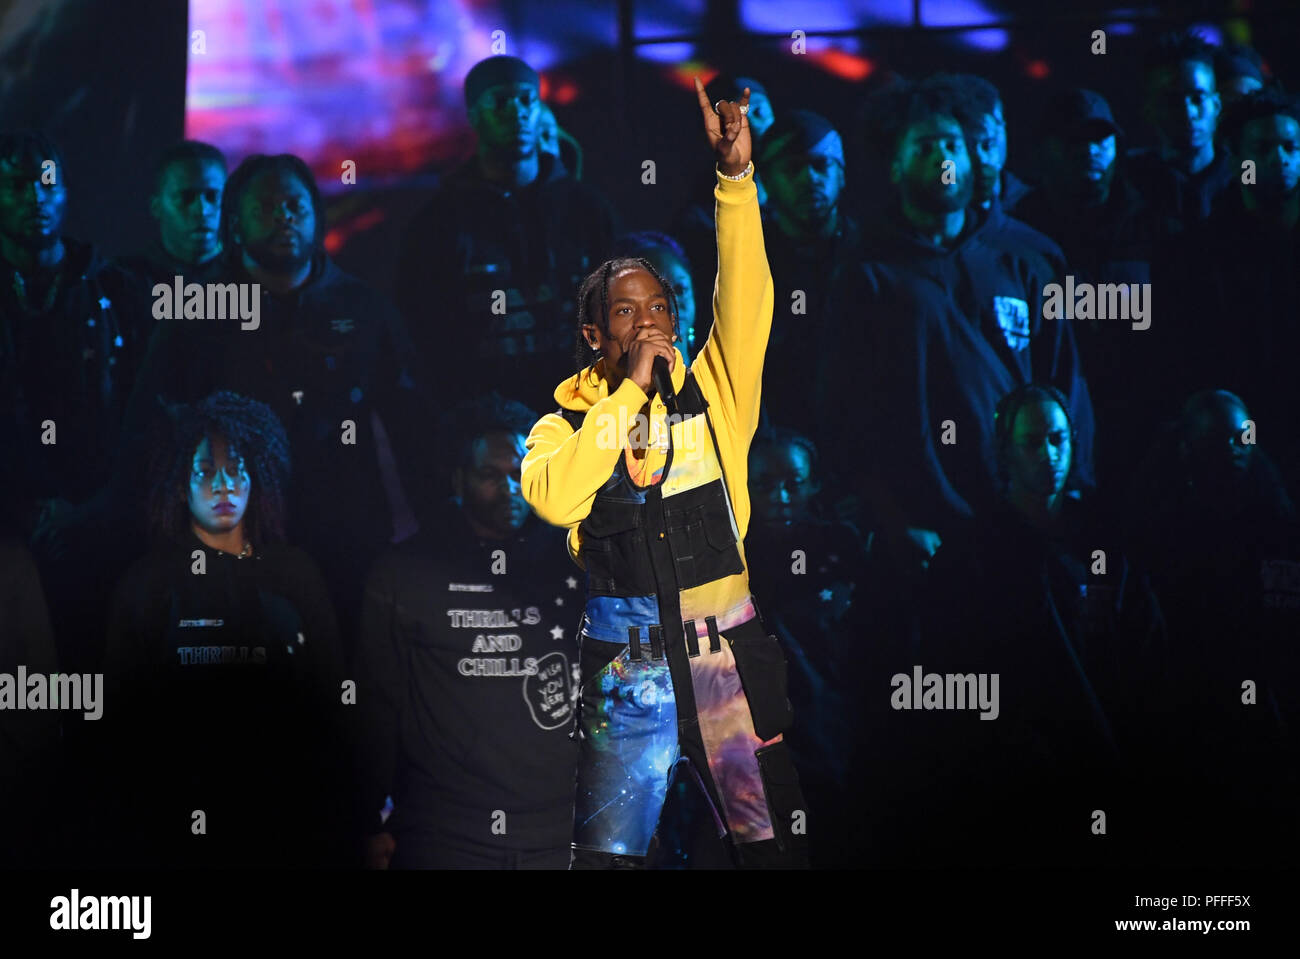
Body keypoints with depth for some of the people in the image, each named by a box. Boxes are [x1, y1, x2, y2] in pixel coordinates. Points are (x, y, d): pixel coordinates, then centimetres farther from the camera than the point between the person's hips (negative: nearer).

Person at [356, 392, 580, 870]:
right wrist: (374, 827, -1)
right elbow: (378, 706, 4)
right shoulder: (403, 575, 3)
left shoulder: (567, 567, 7)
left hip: (556, 835, 1)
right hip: (443, 838, -1)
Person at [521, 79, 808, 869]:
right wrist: (629, 392, -13)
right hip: (627, 670, -1)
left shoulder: (711, 396, 7)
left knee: (776, 846, 5)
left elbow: (747, 303, -7)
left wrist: (737, 179, -18)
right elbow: (555, 498, -16)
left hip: (729, 657, 1)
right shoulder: (565, 425, 4)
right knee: (608, 853, 2)